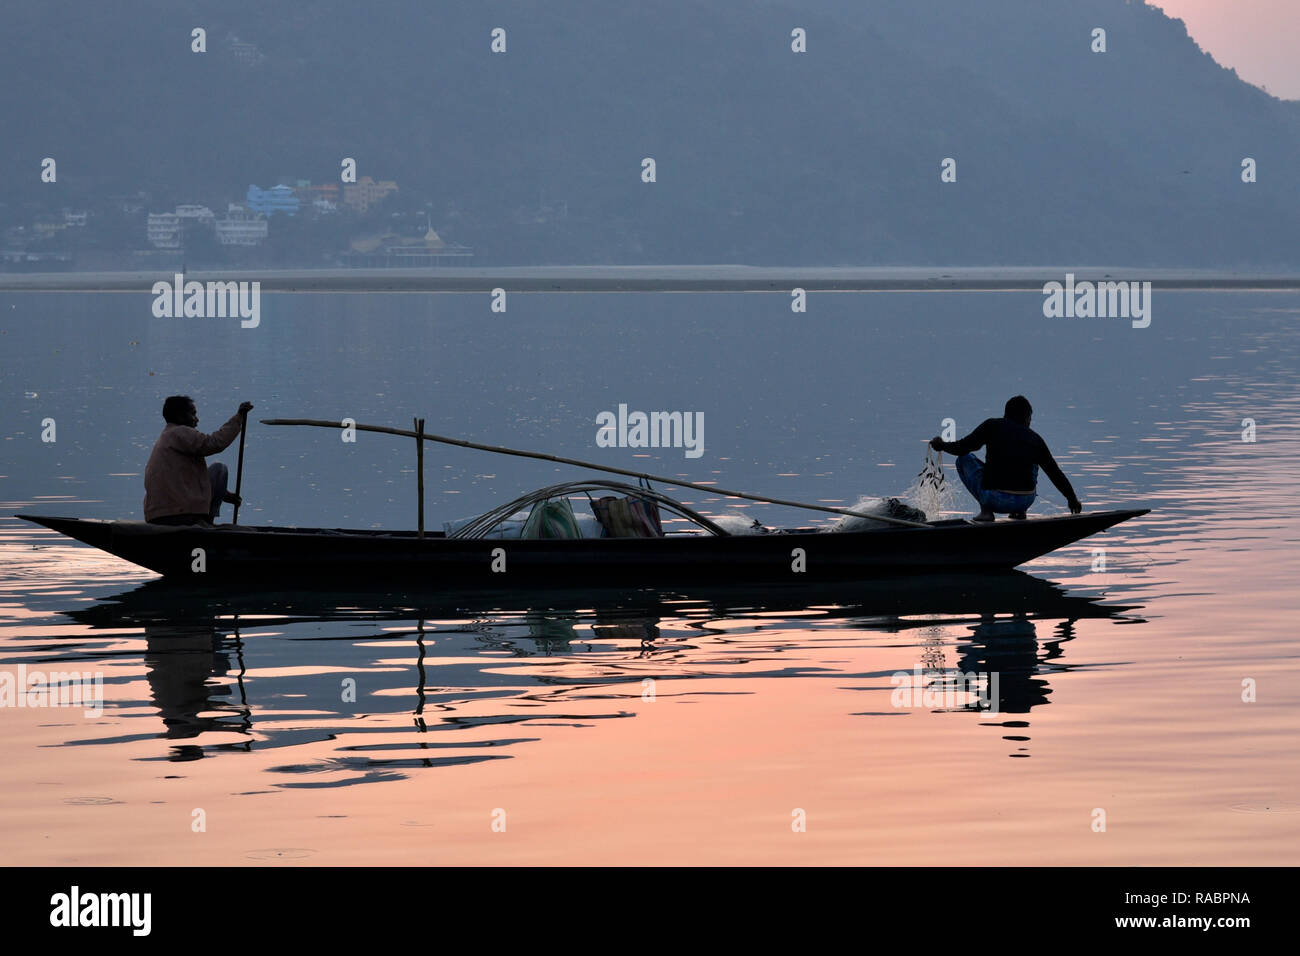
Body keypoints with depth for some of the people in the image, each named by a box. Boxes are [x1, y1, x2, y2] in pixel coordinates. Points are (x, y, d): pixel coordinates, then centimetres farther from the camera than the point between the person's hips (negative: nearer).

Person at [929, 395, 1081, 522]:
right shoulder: (1035, 439, 10)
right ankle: (1020, 512, 19)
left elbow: (963, 448, -2)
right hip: (1025, 501, 3)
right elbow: (1055, 472, 16)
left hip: (994, 500, -3)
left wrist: (941, 445, 18)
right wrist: (1072, 498, 30)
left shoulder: (992, 426, 3)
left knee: (964, 459, 19)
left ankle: (986, 510, 4)